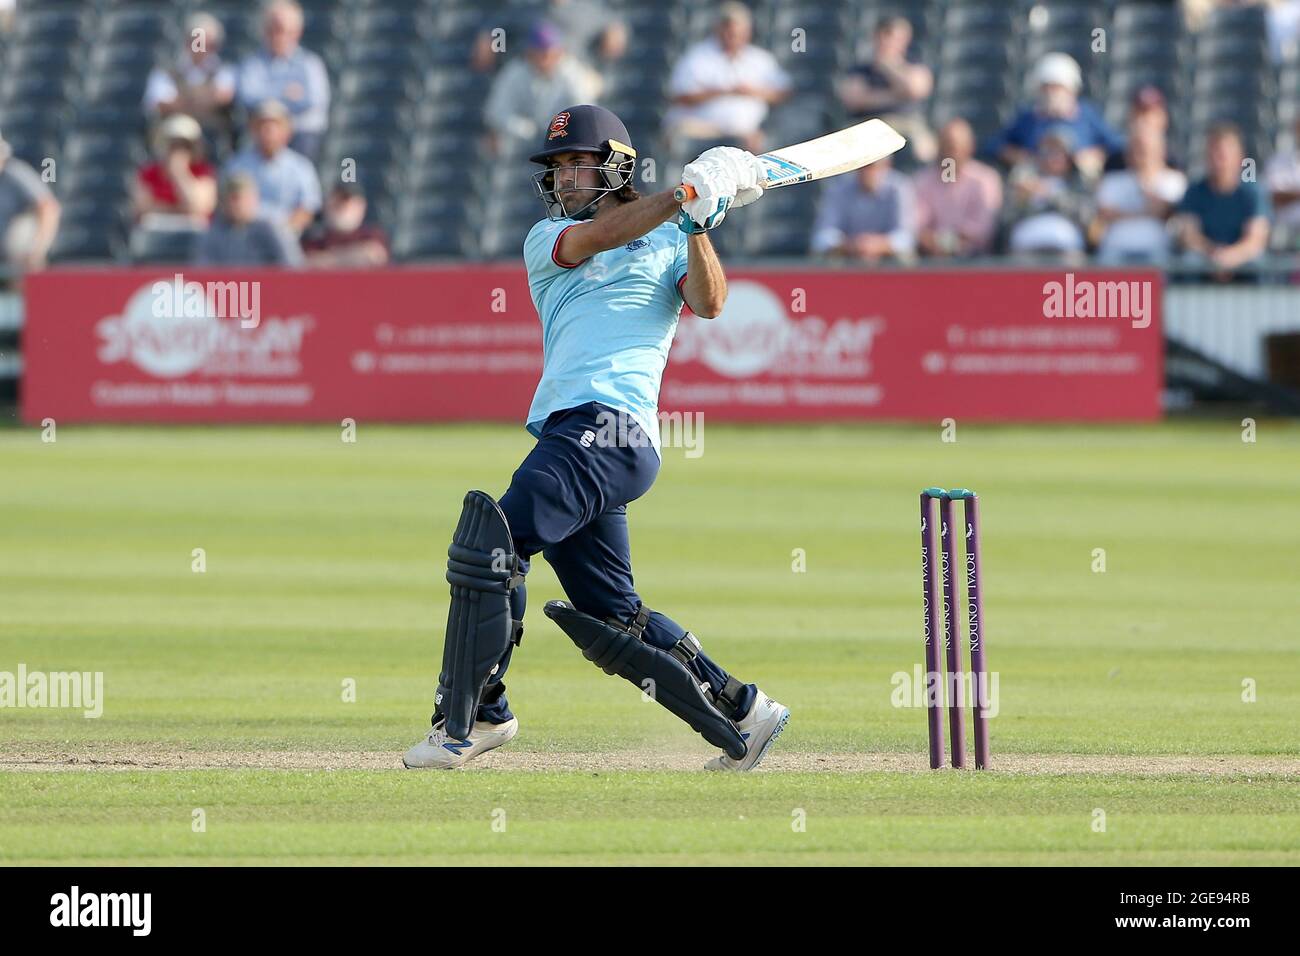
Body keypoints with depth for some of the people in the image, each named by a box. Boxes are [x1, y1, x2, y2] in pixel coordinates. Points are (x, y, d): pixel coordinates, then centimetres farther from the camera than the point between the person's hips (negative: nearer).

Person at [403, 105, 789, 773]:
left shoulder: (667, 241, 13)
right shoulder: (546, 240, 21)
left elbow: (708, 303, -4)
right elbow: (591, 238, 0)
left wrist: (696, 225, -17)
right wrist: (684, 195, -9)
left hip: (609, 425, -6)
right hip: (565, 431, 6)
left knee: (489, 548, -19)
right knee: (610, 618, 7)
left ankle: (469, 718, -15)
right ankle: (742, 714, 15)